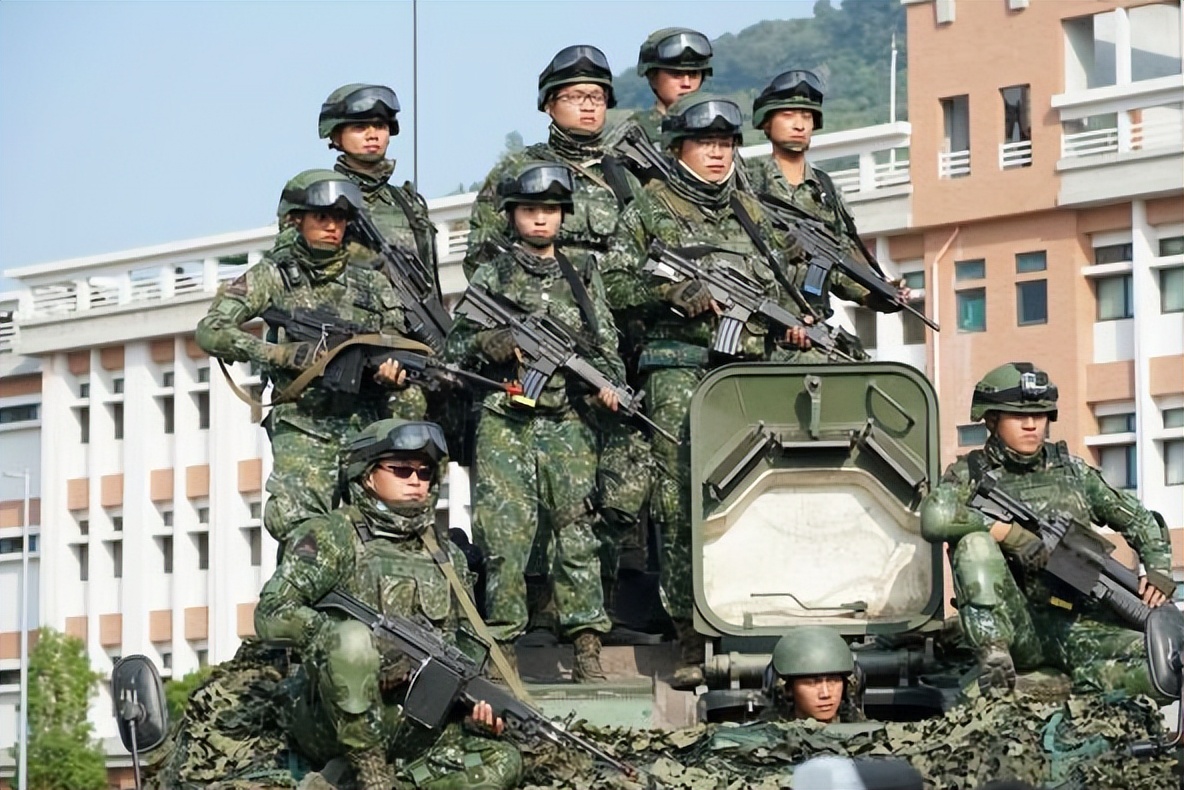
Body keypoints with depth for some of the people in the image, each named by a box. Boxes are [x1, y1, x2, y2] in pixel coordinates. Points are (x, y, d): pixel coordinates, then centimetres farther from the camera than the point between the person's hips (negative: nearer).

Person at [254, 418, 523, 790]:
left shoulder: (446, 558, 19)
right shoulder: (332, 536, 1)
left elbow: (462, 651, 22)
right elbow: (272, 615, -10)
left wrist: (477, 706, 0)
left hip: (416, 733, 5)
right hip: (339, 726, -5)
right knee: (353, 637, -35)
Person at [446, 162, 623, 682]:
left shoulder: (583, 278, 15)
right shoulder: (490, 279, 10)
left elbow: (607, 348, 16)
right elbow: (457, 347, 9)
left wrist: (607, 385, -4)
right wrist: (494, 346, -11)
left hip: (568, 425, 1)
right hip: (505, 424, -1)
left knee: (577, 532, -4)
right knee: (504, 534, -8)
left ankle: (586, 649, -5)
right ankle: (501, 645, -4)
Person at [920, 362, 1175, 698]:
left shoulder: (1072, 472, 14)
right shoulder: (970, 475, 4)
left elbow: (1141, 522, 23)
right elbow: (935, 518, -19)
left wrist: (1159, 570, 5)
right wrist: (1010, 534, -19)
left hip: (1080, 626, 2)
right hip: (1015, 629, -2)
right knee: (976, 542, -28)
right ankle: (993, 657, -30)